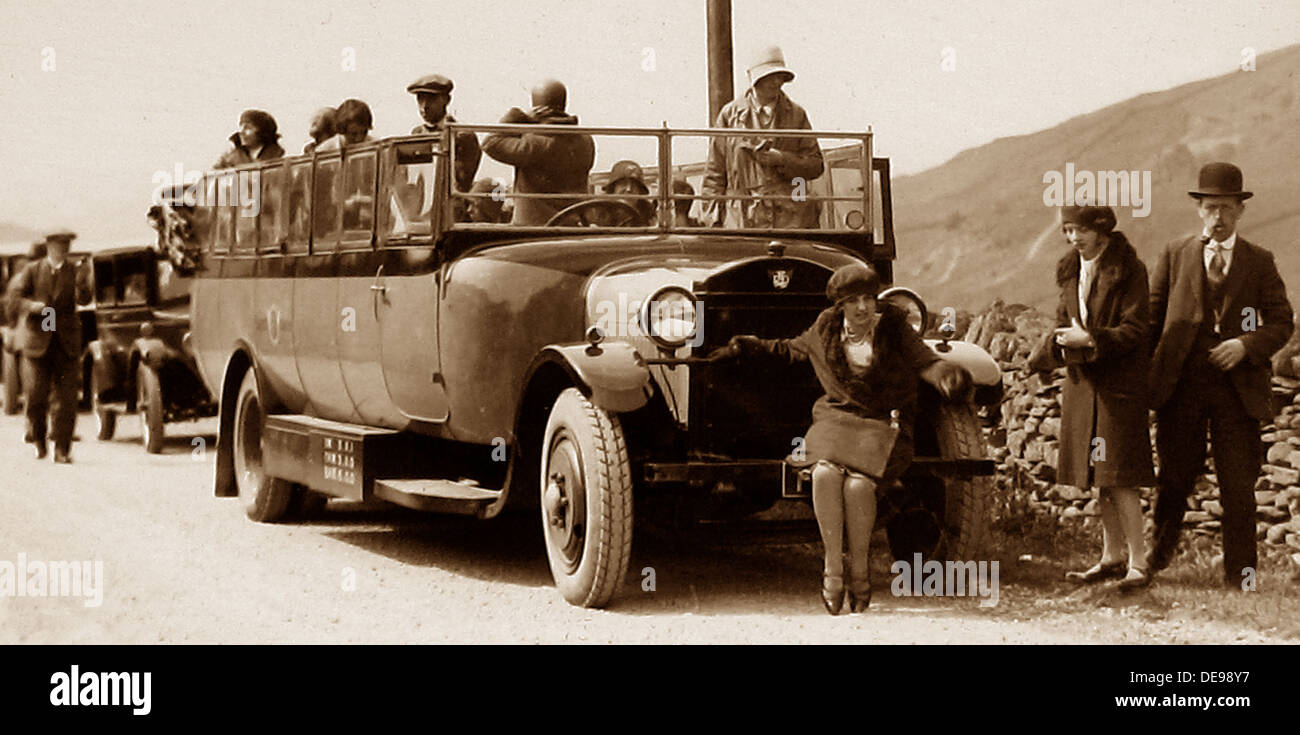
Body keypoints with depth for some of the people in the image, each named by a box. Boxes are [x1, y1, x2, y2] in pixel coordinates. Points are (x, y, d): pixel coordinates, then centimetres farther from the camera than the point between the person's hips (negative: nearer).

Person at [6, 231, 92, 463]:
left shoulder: (74, 272, 5)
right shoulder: (32, 270, 5)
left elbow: (84, 300, -10)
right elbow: (15, 293, 0)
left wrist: (82, 281, -30)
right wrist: (32, 306, -18)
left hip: (67, 342, 1)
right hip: (37, 341, -1)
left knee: (67, 398, -3)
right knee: (36, 394, -3)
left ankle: (62, 450, 3)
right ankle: (38, 438, 22)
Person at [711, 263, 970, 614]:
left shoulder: (895, 328, 1)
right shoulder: (825, 329, 8)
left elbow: (927, 363, -2)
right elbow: (794, 349, 27)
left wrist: (948, 376, -24)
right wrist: (749, 347, 22)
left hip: (884, 424, -2)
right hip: (836, 420, 2)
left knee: (858, 483, -30)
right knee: (825, 473, -31)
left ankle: (859, 571, -11)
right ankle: (833, 568, -21)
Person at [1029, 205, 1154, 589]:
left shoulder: (1129, 269, -11)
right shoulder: (1071, 269, 11)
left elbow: (1135, 329, -14)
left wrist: (1091, 340, -22)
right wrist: (1053, 346, -2)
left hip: (1119, 381, -7)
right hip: (1082, 381, 7)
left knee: (1119, 475, -10)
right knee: (1098, 475, 12)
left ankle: (1138, 562, -5)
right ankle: (1112, 556, 22)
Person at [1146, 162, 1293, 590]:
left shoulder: (1259, 263, 7)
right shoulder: (1175, 255, 10)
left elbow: (1281, 323, 5)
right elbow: (1152, 316, 11)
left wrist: (1246, 345, -14)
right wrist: (1144, 375, 3)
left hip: (1237, 387, -1)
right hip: (1180, 385, 1)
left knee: (1239, 486, -2)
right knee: (1174, 479, 9)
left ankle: (1240, 575, 7)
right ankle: (1159, 555, 32)